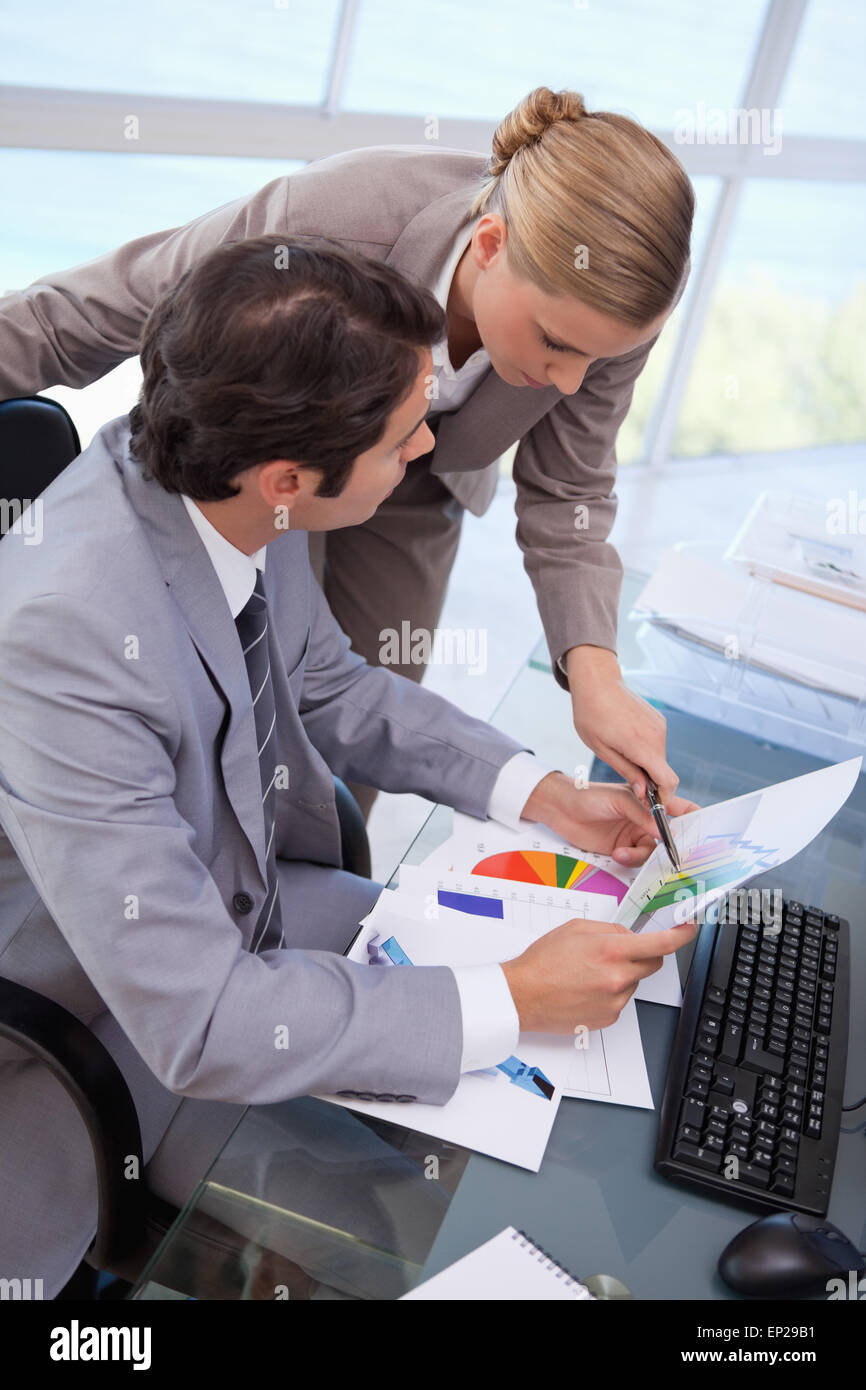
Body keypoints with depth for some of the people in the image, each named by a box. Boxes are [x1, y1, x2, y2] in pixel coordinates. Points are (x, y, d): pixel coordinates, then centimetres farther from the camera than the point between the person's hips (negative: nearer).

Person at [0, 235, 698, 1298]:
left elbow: (327, 685, 4)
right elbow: (196, 1024, -34)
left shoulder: (235, 492, -16)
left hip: (252, 896, 6)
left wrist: (538, 792, -5)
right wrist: (511, 1000, -28)